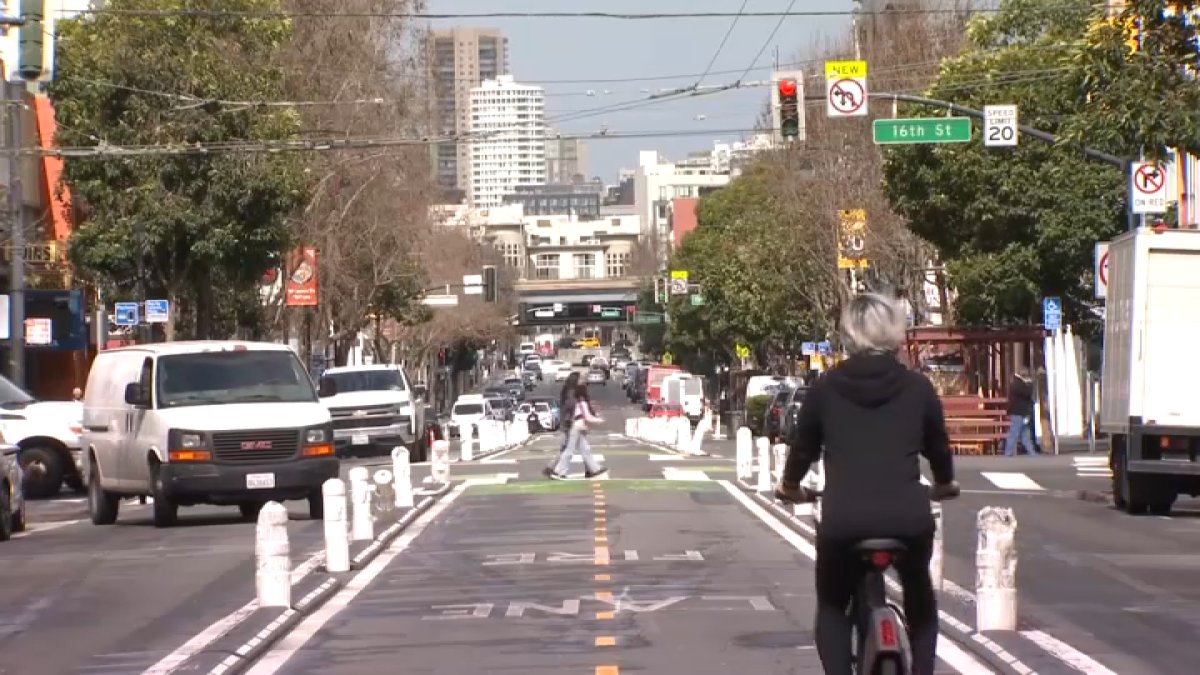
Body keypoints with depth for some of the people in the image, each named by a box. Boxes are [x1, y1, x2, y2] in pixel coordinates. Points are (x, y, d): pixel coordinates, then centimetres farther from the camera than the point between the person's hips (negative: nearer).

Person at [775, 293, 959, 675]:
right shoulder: (917, 387, 7)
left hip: (843, 519, -1)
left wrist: (790, 485, 38)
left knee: (832, 606, 22)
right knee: (920, 599, 29)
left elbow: (803, 445, 16)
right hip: (908, 517, 1)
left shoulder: (826, 388, 6)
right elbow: (938, 445, 19)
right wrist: (944, 484, 40)